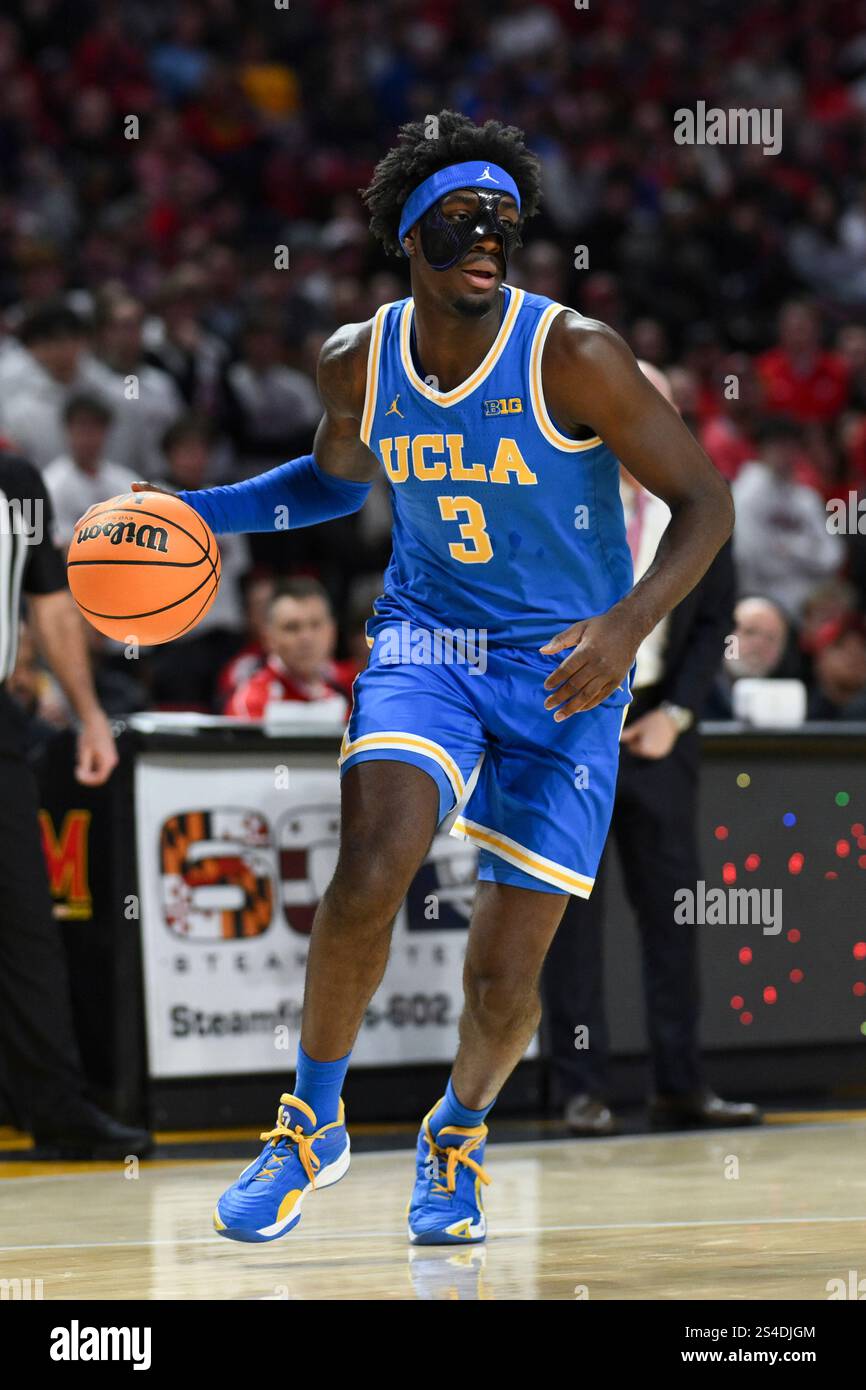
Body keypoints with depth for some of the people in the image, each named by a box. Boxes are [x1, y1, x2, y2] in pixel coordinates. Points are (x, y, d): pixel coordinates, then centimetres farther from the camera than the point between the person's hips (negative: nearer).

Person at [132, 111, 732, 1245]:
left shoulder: (572, 356, -18)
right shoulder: (358, 364, -4)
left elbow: (705, 502, -15)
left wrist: (630, 623, -31)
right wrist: (198, 511, 5)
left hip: (565, 671, -2)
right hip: (425, 641, 2)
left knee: (505, 975, -2)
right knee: (370, 875, -24)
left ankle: (460, 1133, 32)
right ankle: (314, 1127, -1)